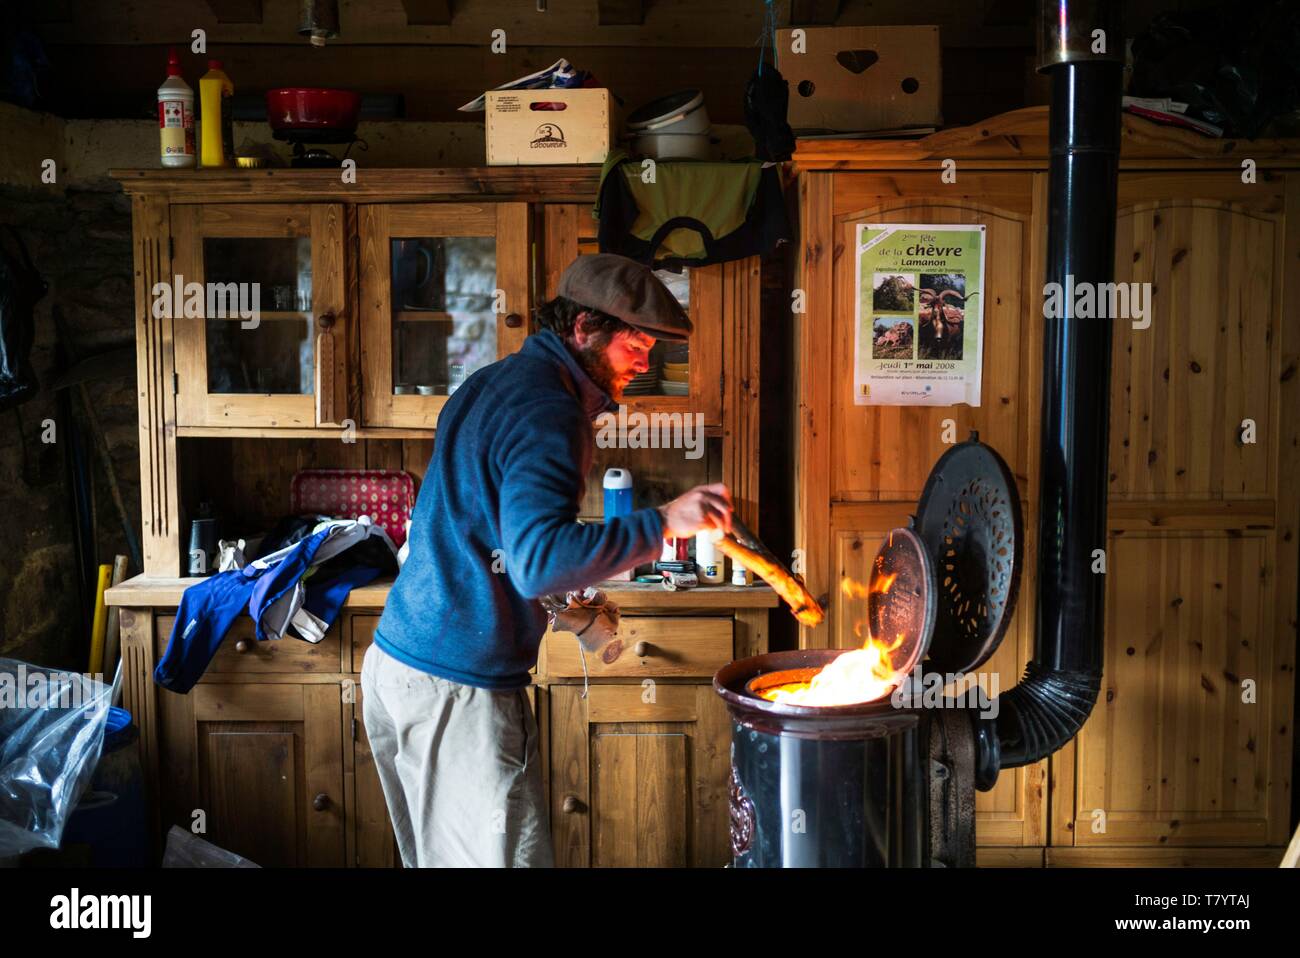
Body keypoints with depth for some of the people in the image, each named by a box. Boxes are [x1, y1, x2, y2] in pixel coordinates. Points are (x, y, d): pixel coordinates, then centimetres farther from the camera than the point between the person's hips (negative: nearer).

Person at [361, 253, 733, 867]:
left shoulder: (485, 385, 14)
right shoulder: (548, 413, -17)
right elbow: (538, 561, -29)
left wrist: (569, 605, 21)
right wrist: (664, 523, -25)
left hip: (394, 657, 10)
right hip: (456, 687, -10)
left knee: (432, 856, 17)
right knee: (507, 855, -3)